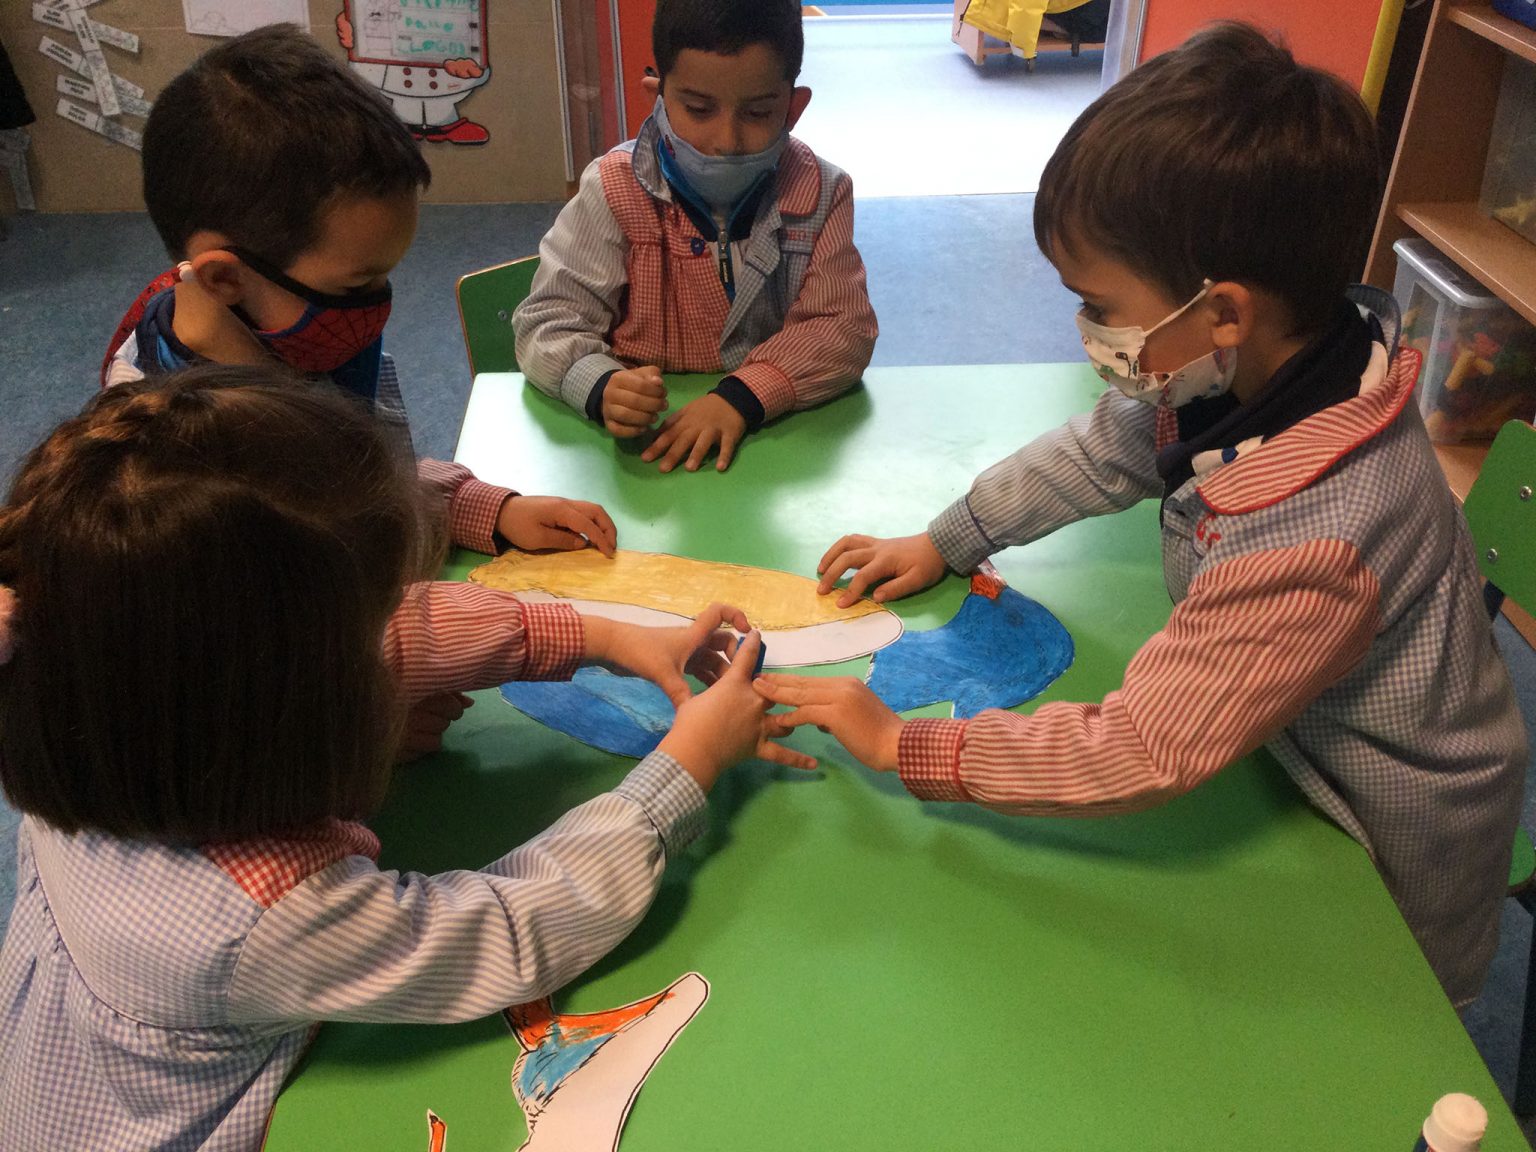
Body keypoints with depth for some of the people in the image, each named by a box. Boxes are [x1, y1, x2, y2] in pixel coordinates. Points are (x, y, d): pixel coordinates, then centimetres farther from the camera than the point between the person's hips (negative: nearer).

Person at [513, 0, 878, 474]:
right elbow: (547, 321, -8)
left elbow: (844, 325, -8)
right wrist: (602, 386, -31)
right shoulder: (617, 191, -6)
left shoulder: (819, 193, -1)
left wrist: (744, 395, -26)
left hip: (777, 426, 2)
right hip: (643, 439, -2)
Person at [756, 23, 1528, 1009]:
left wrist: (903, 746, -28)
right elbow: (1101, 451, 2)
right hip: (1309, 769, 6)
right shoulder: (1246, 373, -18)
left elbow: (1141, 755, -35)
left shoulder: (1311, 541, -41)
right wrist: (943, 544, 2)